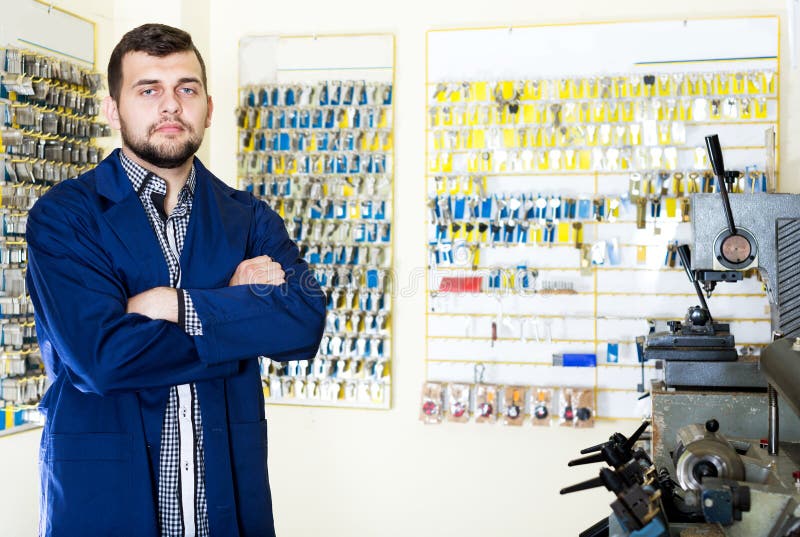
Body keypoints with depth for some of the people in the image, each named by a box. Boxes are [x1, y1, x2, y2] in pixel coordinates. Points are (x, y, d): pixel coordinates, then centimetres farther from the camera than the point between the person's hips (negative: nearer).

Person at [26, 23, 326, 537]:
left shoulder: (251, 219, 5)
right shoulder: (64, 215, -6)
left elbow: (306, 320, -11)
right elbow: (101, 354, -19)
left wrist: (178, 306, -19)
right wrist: (237, 306, -11)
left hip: (228, 490, 3)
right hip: (102, 488, -3)